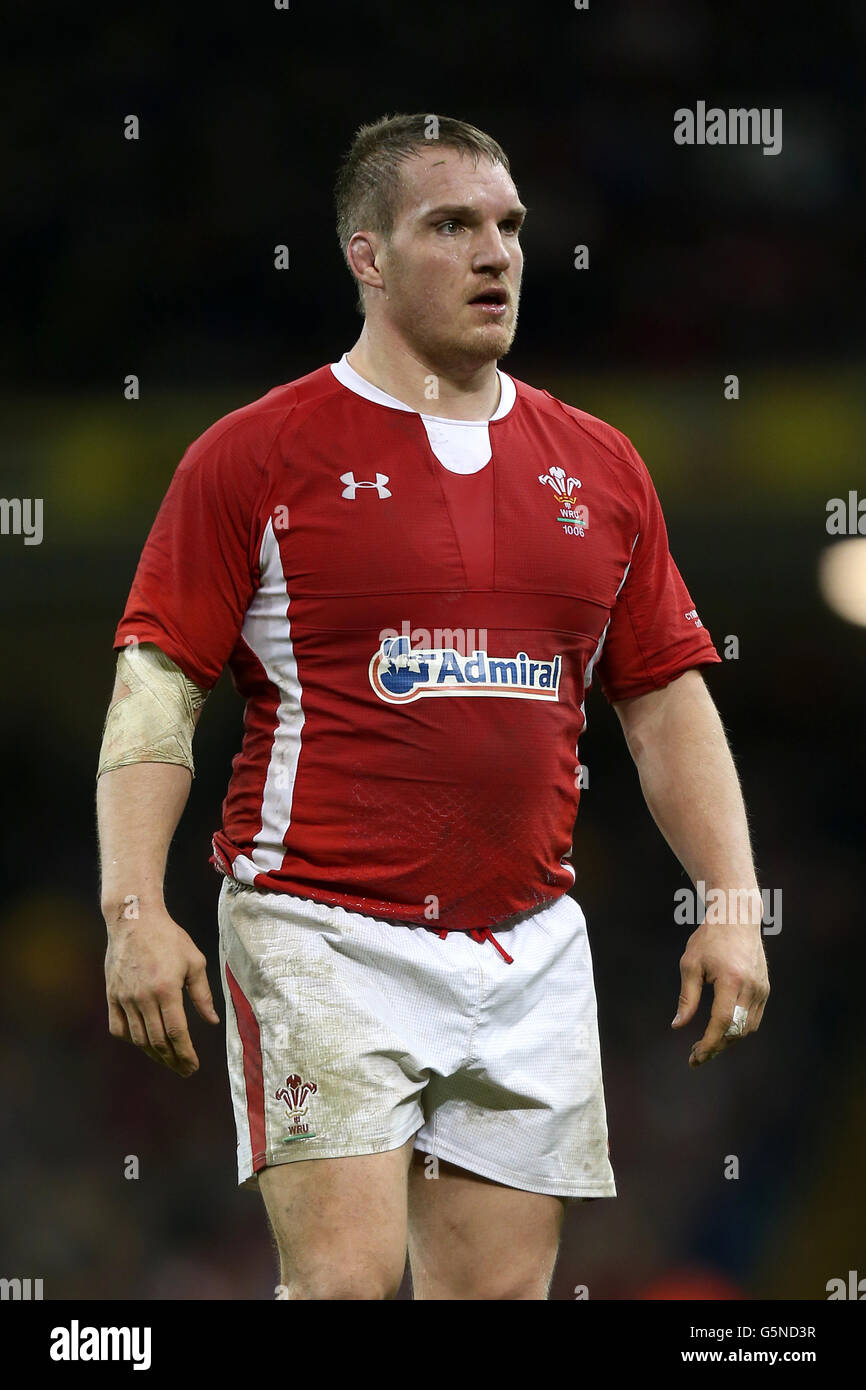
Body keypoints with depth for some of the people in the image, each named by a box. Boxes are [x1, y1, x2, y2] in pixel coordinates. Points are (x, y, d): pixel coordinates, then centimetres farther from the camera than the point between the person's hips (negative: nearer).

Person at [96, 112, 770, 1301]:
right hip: (324, 935, -4)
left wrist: (733, 903, 6)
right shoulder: (253, 457, -1)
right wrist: (135, 910, -14)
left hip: (530, 955, 5)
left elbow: (668, 700, 16)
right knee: (345, 1277, -16)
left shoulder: (600, 467, 13)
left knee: (502, 1289, 4)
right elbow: (157, 688, -3)